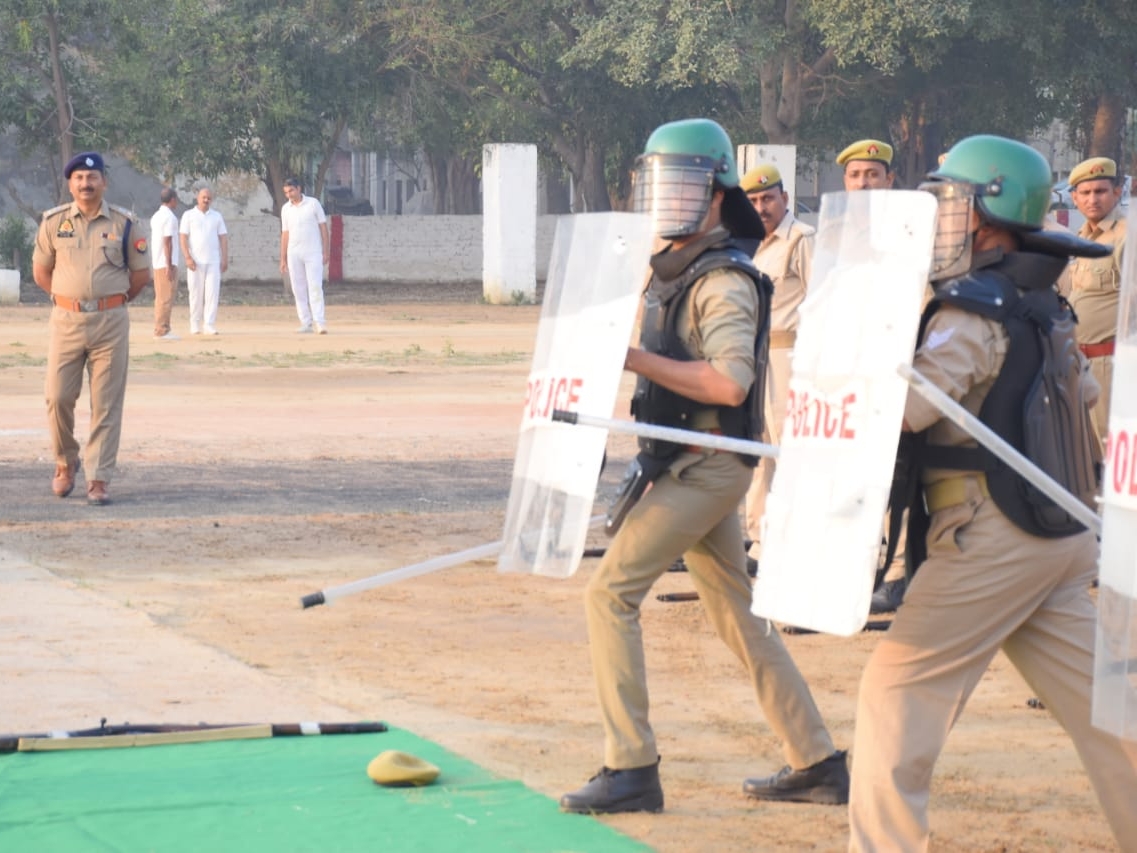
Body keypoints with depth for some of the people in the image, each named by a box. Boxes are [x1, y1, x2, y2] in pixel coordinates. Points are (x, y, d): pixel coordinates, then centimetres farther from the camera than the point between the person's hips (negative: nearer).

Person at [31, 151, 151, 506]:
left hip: (111, 323, -1)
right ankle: (65, 463, 21)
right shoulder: (54, 221, 4)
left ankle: (98, 480, 3)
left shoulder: (122, 223, 2)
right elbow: (41, 270, 14)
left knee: (106, 405, -1)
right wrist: (66, 300, 10)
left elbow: (141, 273, 11)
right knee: (57, 397, -3)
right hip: (66, 320, 1)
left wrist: (114, 301, 10)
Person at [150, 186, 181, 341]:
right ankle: (162, 331, -9)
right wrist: (170, 265, -18)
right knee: (166, 298, -8)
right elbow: (167, 242, -17)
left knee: (160, 297, 13)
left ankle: (159, 329, 14)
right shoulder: (170, 217, -12)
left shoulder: (156, 216, 16)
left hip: (157, 263, 9)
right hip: (167, 263, -9)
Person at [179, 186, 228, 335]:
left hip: (213, 261, 2)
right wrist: (188, 258, -11)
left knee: (212, 293, -6)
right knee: (196, 293, -1)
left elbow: (223, 238, 11)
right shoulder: (189, 215, 5)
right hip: (195, 261, -2)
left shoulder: (216, 216, 13)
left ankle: (210, 325, -7)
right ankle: (195, 326, 5)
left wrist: (225, 259, 2)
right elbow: (183, 237, -1)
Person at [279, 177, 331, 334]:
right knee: (298, 290, 1)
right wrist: (283, 259, 9)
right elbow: (285, 234, 13)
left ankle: (319, 322, -16)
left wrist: (326, 252, -7)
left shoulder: (313, 204, 0)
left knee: (315, 287, -11)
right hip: (294, 255, 4)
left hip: (313, 253, -4)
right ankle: (306, 323, 4)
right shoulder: (286, 209, 10)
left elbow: (323, 228, 0)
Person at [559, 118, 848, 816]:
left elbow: (731, 381, -28)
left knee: (611, 593, -11)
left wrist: (638, 359, -26)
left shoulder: (723, 280, -17)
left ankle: (632, 769, -9)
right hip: (690, 466, 10)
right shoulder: (673, 268, 12)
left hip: (708, 468, -10)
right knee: (739, 614, 13)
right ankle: (817, 764, 19)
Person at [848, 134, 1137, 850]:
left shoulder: (974, 308, -14)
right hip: (1065, 534, 9)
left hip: (991, 530, -9)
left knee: (900, 684, -2)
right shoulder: (1043, 303, 14)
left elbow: (905, 406, -25)